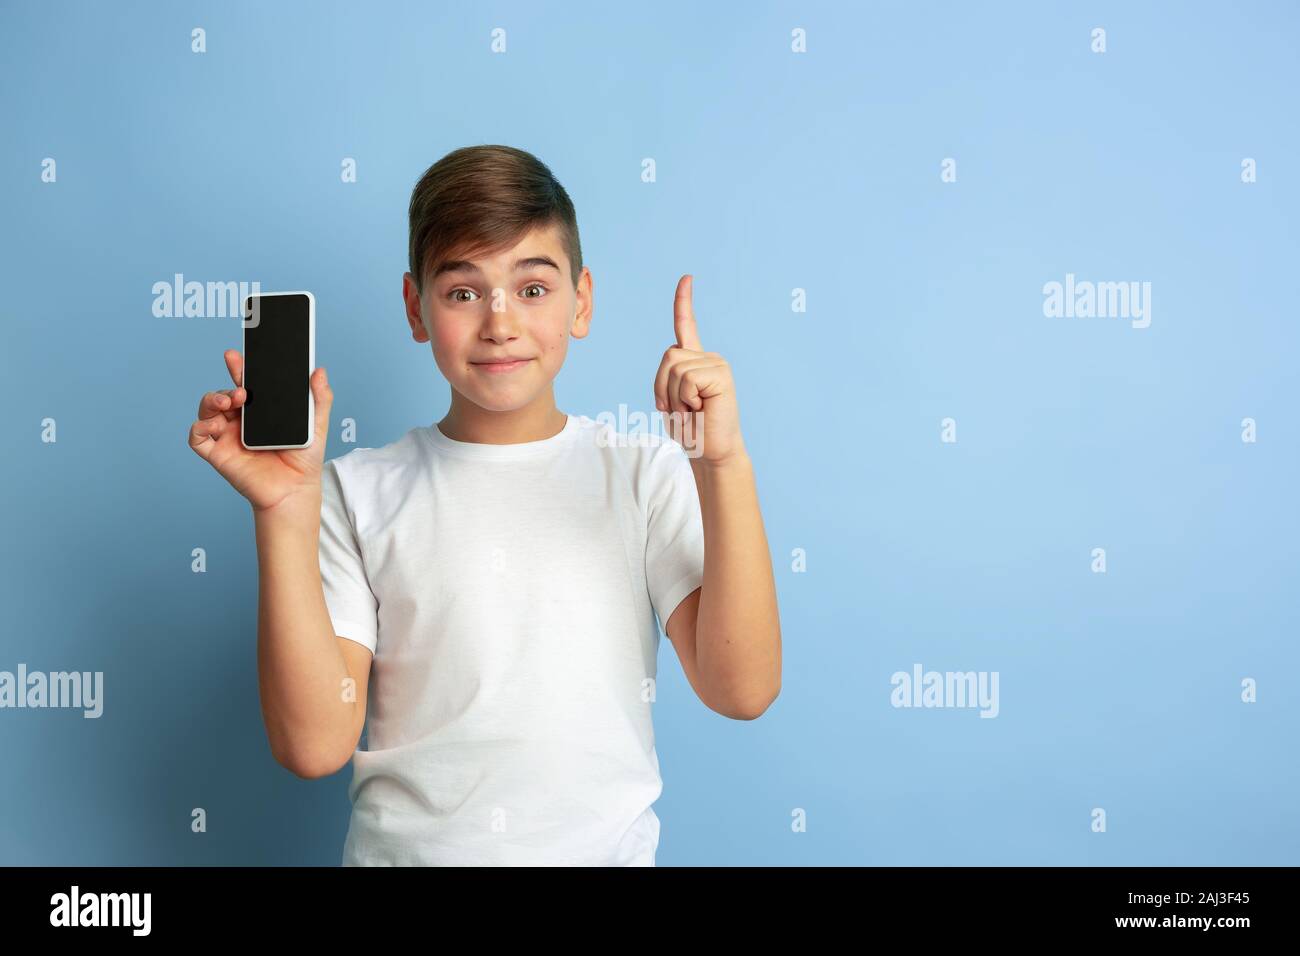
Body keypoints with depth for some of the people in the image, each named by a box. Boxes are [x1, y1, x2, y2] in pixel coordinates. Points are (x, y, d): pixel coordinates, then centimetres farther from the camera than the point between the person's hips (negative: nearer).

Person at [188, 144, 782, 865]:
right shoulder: (359, 493, 0)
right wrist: (286, 513, -14)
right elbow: (314, 744, -7)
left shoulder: (647, 474, 0)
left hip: (606, 848, 1)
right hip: (404, 848, -1)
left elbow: (742, 690, -9)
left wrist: (723, 463, -16)